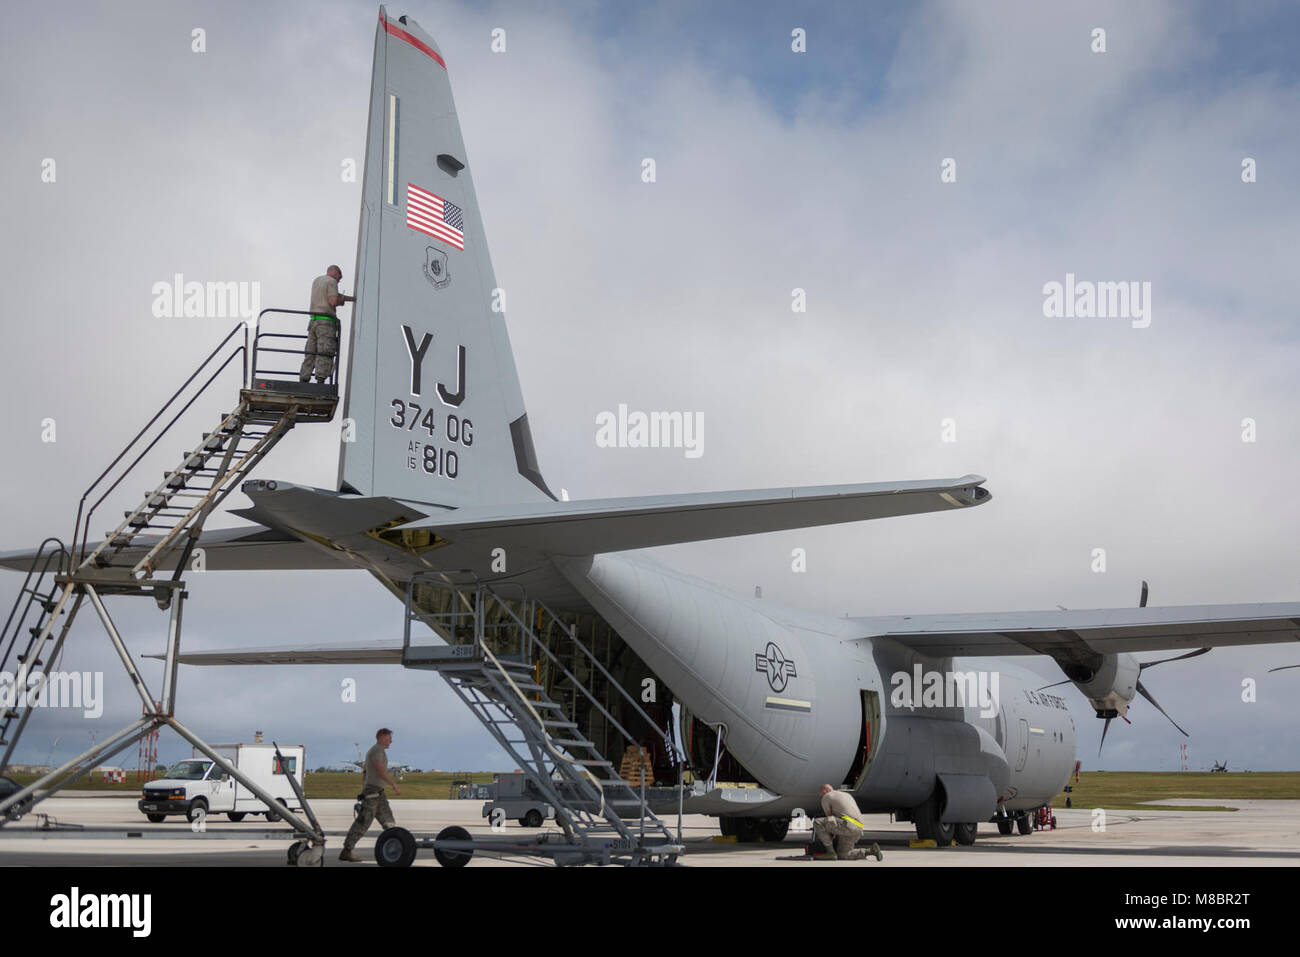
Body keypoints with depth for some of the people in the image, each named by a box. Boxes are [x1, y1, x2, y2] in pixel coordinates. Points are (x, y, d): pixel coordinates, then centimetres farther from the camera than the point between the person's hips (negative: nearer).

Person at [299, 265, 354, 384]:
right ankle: (320, 382, -22)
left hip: (313, 321, 7)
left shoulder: (316, 280, 22)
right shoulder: (332, 281, -1)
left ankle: (302, 382, -2)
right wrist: (341, 300, 9)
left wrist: (353, 298, 34)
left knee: (310, 354, 5)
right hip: (326, 322, -7)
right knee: (325, 355, -12)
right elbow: (333, 301, -14)